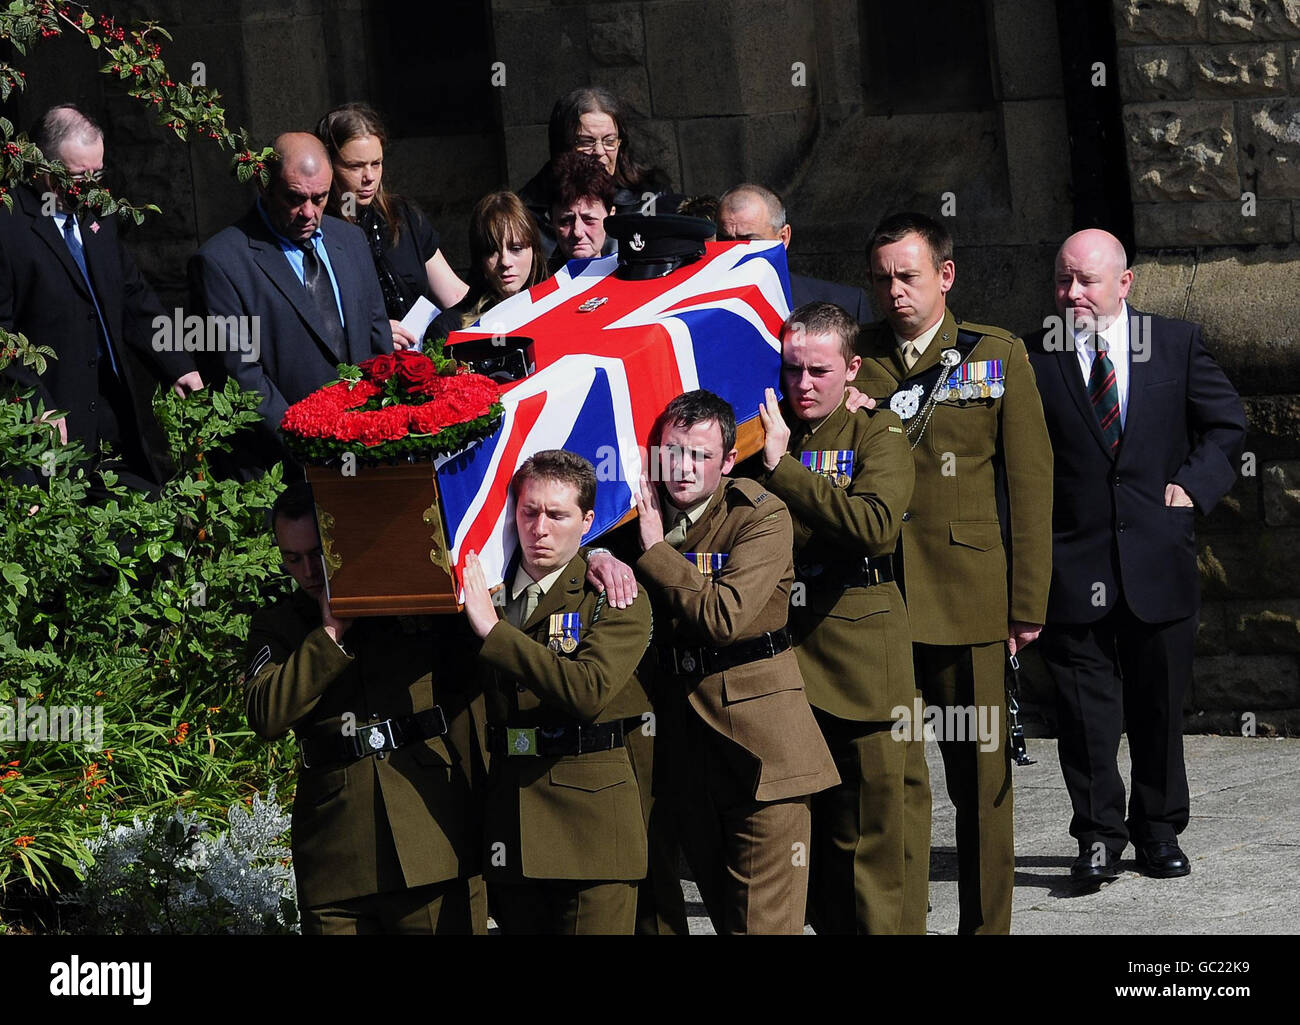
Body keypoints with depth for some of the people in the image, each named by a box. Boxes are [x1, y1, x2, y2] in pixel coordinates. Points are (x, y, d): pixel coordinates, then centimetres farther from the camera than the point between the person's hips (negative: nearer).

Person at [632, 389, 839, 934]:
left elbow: (723, 616, -20)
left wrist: (655, 549, -13)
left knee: (764, 916, -8)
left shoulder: (763, 516, -9)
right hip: (680, 728, 6)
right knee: (720, 905, 13)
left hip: (758, 732, -6)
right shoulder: (647, 509, 9)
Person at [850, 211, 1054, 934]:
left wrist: (1029, 602, -1)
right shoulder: (854, 360, 11)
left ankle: (987, 924, 11)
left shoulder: (1000, 357, 7)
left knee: (982, 777, 2)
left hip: (969, 602, -1)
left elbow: (1030, 485, 4)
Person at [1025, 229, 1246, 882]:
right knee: (1086, 708, -1)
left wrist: (1194, 484, -2)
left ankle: (1158, 833, 22)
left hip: (1158, 556, 1)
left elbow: (1227, 423, 11)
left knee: (1159, 705, 9)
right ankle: (1098, 835, 8)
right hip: (1073, 562, -1)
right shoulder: (1033, 359, 1)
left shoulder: (1177, 344, 5)